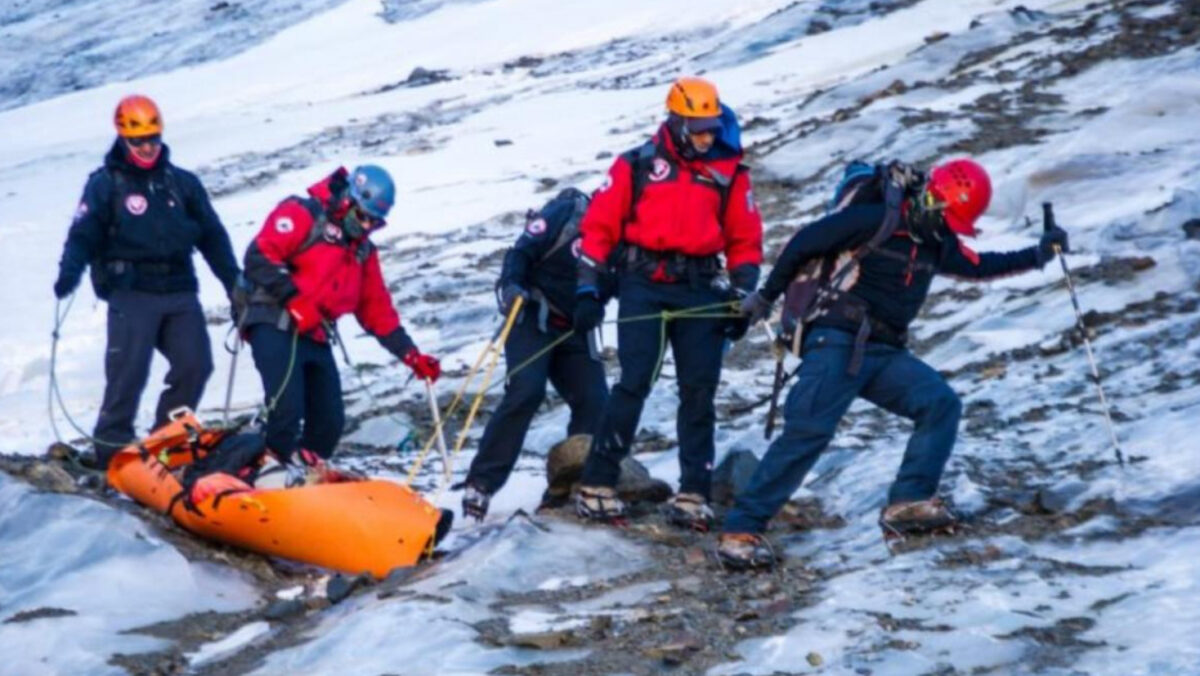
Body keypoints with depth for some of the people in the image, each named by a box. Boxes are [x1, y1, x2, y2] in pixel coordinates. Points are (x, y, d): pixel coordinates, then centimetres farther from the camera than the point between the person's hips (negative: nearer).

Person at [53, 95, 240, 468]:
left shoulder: (183, 183, 15)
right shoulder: (105, 184, 4)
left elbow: (213, 236, 16)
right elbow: (83, 235, -5)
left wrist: (236, 283, 11)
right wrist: (69, 273, -23)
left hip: (179, 292, 4)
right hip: (131, 293, -4)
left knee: (195, 365, -4)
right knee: (129, 370, -12)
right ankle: (112, 445, -3)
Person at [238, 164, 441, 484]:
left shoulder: (362, 251, 20)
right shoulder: (302, 216, -4)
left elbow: (377, 310, 20)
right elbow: (259, 256, -15)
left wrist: (410, 354, 10)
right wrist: (294, 300, -21)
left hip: (315, 337, 8)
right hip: (275, 326, -8)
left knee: (330, 420, 4)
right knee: (287, 406, -24)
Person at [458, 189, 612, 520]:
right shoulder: (567, 213, -10)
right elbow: (523, 251, -11)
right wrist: (512, 286, -27)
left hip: (574, 331, 6)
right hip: (533, 318, -6)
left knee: (595, 402, -6)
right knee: (525, 391, -22)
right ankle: (480, 484, -19)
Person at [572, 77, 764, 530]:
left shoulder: (730, 173, 9)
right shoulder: (637, 165, 3)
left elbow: (745, 240, 13)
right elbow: (599, 225, 3)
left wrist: (743, 298, 4)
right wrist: (587, 288, -3)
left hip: (701, 290, 3)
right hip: (644, 285, -3)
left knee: (699, 391, -1)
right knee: (634, 383, -11)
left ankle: (693, 494, 4)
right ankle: (597, 484, -5)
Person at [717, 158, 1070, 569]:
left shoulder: (936, 243, 13)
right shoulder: (876, 221, -12)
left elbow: (979, 267, 29)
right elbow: (803, 244, -8)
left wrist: (1037, 255, 22)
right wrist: (767, 296, -3)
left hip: (886, 354, 8)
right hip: (838, 345, -8)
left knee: (941, 403, -8)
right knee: (808, 432, -19)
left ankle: (908, 504, -9)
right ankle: (741, 529, -18)